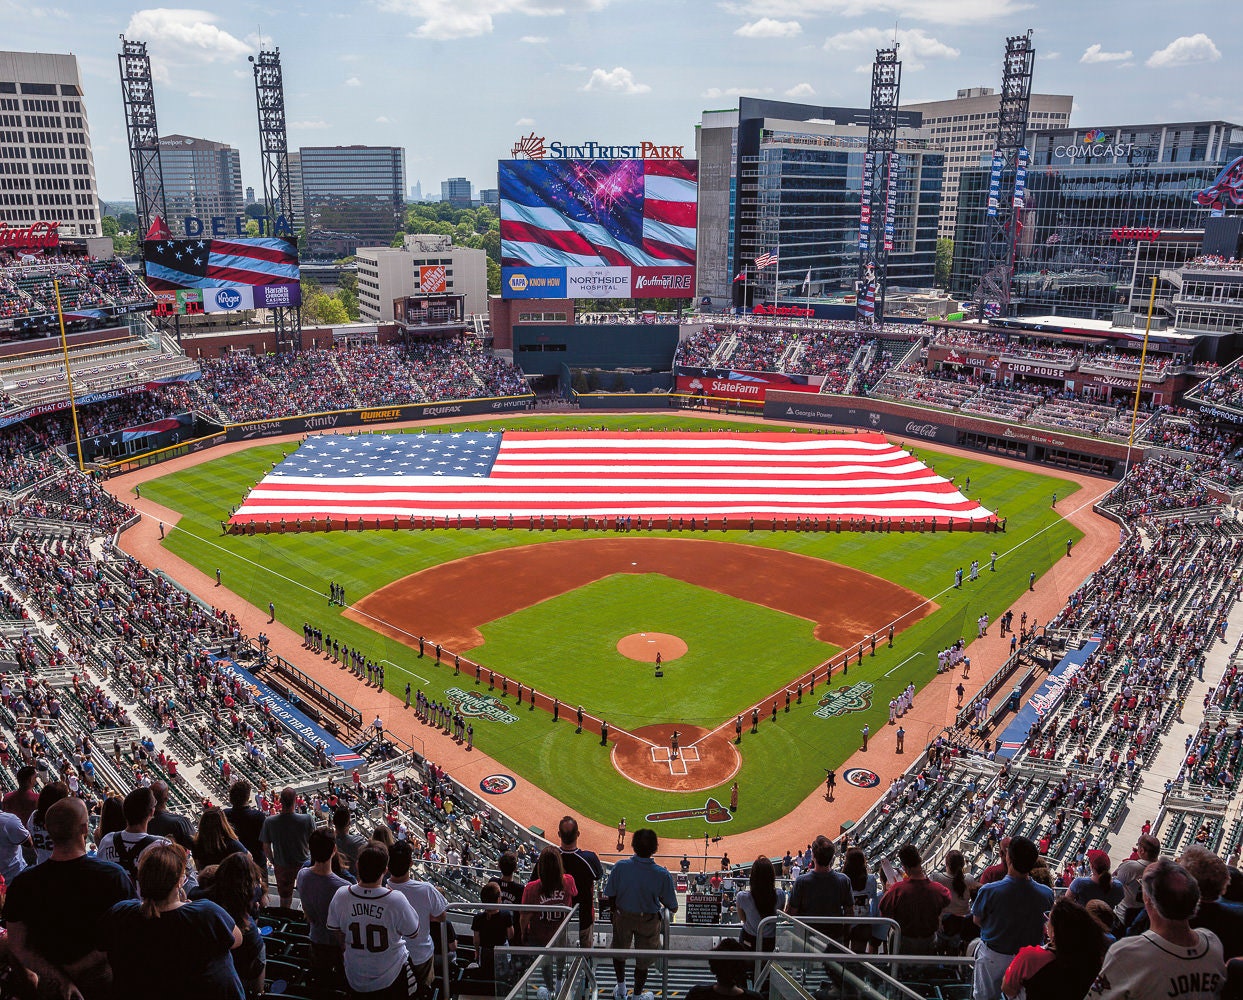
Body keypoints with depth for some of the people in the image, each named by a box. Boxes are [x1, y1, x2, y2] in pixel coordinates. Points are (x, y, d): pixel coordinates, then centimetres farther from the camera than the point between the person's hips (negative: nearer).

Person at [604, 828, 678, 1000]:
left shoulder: (620, 867, -24)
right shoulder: (662, 874, -26)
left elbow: (610, 897, -11)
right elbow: (673, 908, -17)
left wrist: (615, 913, 9)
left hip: (623, 917, 1)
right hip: (649, 921, -1)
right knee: (642, 961, 21)